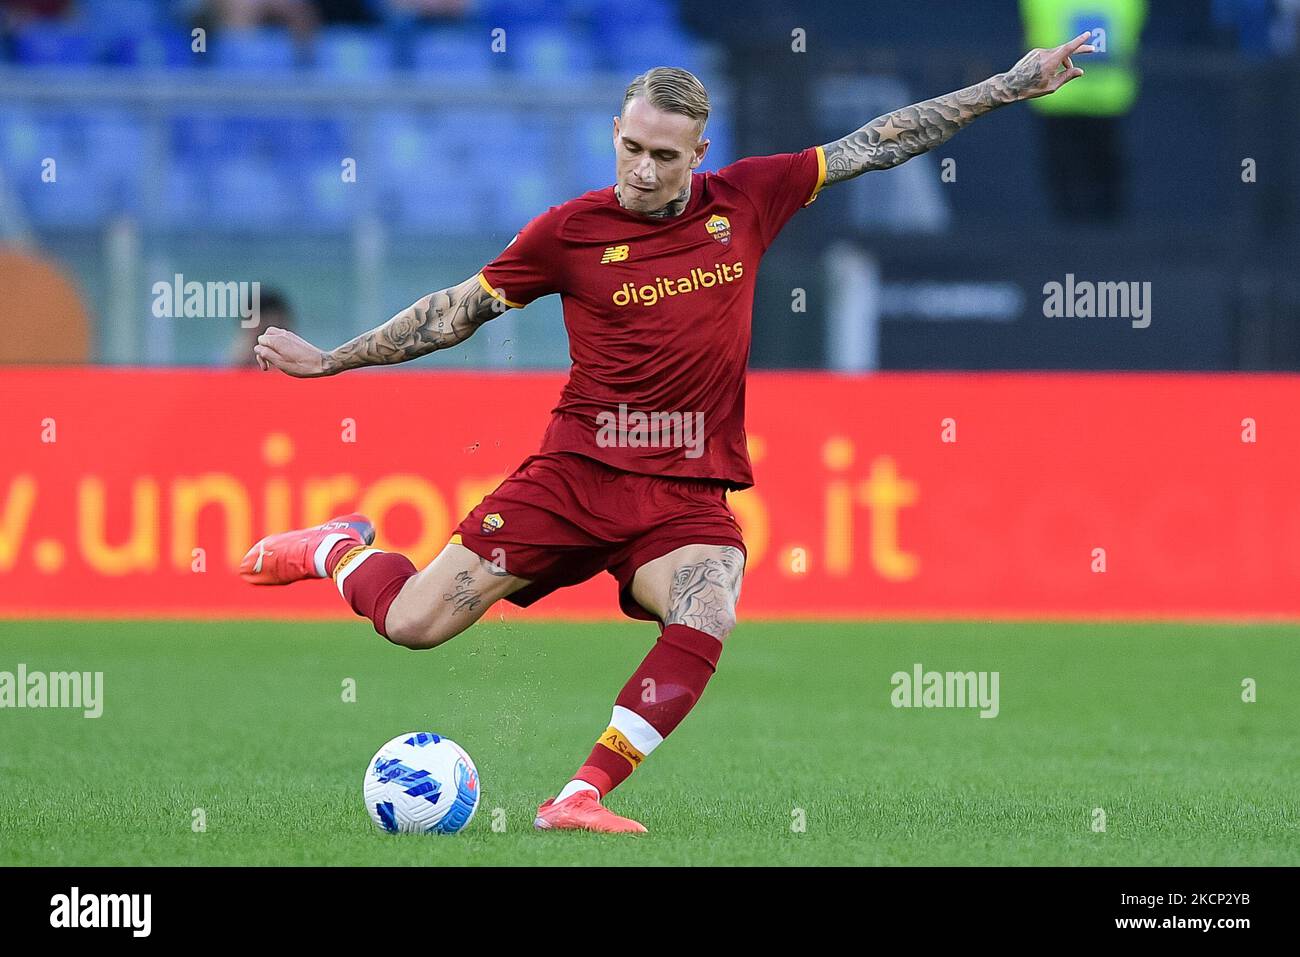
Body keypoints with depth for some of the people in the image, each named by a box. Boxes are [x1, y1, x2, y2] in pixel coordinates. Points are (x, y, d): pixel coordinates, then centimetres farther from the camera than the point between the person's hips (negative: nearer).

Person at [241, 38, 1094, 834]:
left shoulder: (744, 201, 3)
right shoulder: (571, 231, -2)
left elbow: (879, 145, 8)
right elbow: (458, 310, 9)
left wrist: (1013, 86, 9)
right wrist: (329, 361, 8)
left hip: (688, 495, 1)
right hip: (577, 472, -1)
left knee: (706, 626, -31)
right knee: (411, 624, -6)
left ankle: (582, 798, -25)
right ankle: (338, 549, 28)